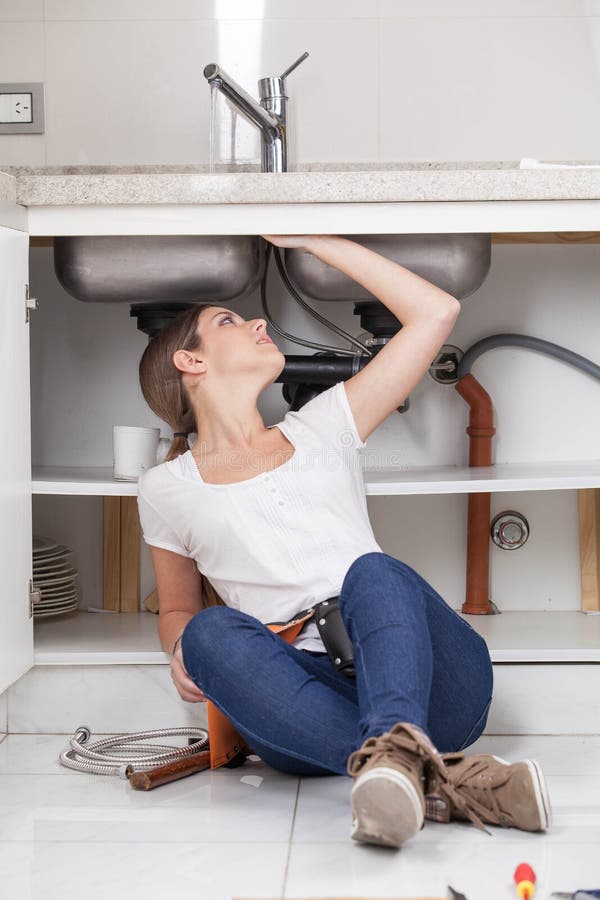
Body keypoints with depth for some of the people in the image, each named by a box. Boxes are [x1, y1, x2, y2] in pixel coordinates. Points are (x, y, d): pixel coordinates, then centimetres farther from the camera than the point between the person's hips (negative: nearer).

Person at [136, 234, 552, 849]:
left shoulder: (320, 430, 20)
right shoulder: (167, 489, 18)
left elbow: (435, 312, 18)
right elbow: (178, 610, 28)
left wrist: (309, 238, 21)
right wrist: (183, 649, 1)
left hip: (430, 685, 1)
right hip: (301, 707, 0)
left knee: (372, 571, -30)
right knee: (212, 633, -30)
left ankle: (397, 748, -58)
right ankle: (438, 777, -46)